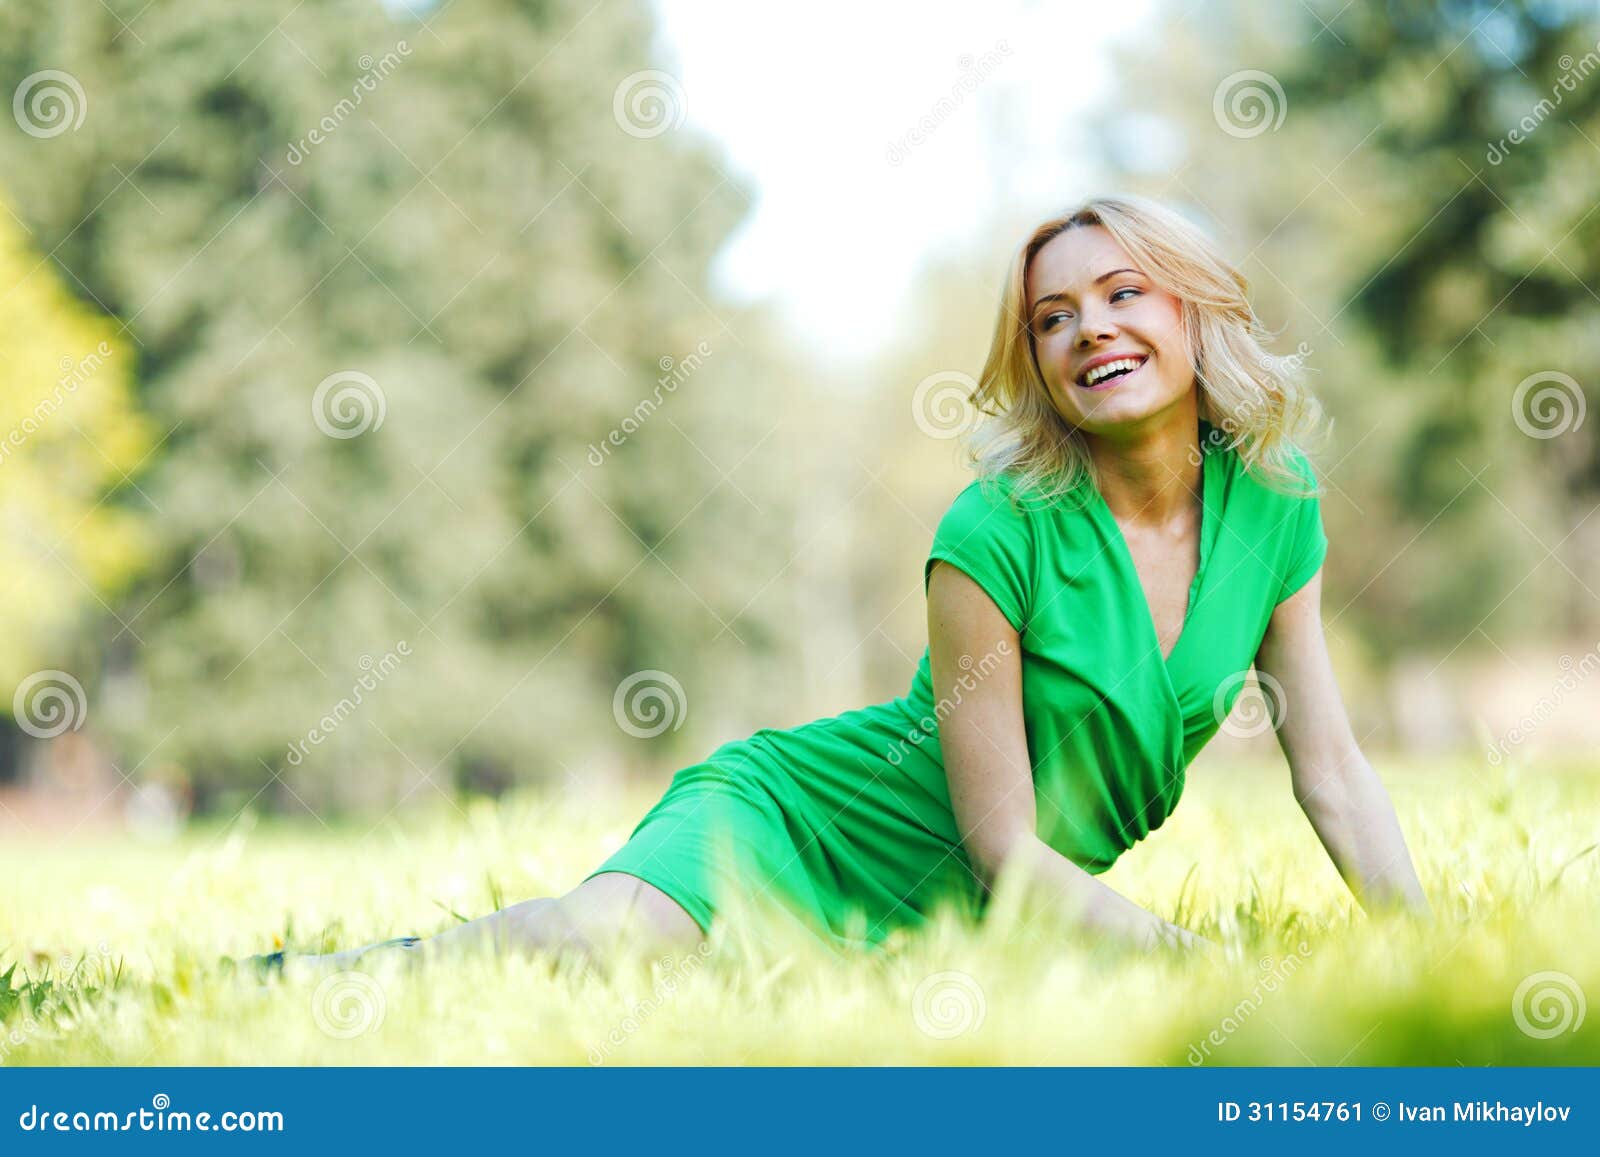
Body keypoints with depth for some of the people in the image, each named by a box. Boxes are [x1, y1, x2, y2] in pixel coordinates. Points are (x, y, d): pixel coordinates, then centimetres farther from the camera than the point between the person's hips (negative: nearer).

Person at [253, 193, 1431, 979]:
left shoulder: (1276, 504, -2)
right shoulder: (996, 535, -19)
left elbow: (1334, 770, 4)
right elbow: (1005, 843, -17)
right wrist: (1201, 961, -23)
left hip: (943, 919, 6)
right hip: (799, 817, -5)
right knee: (604, 935, -35)